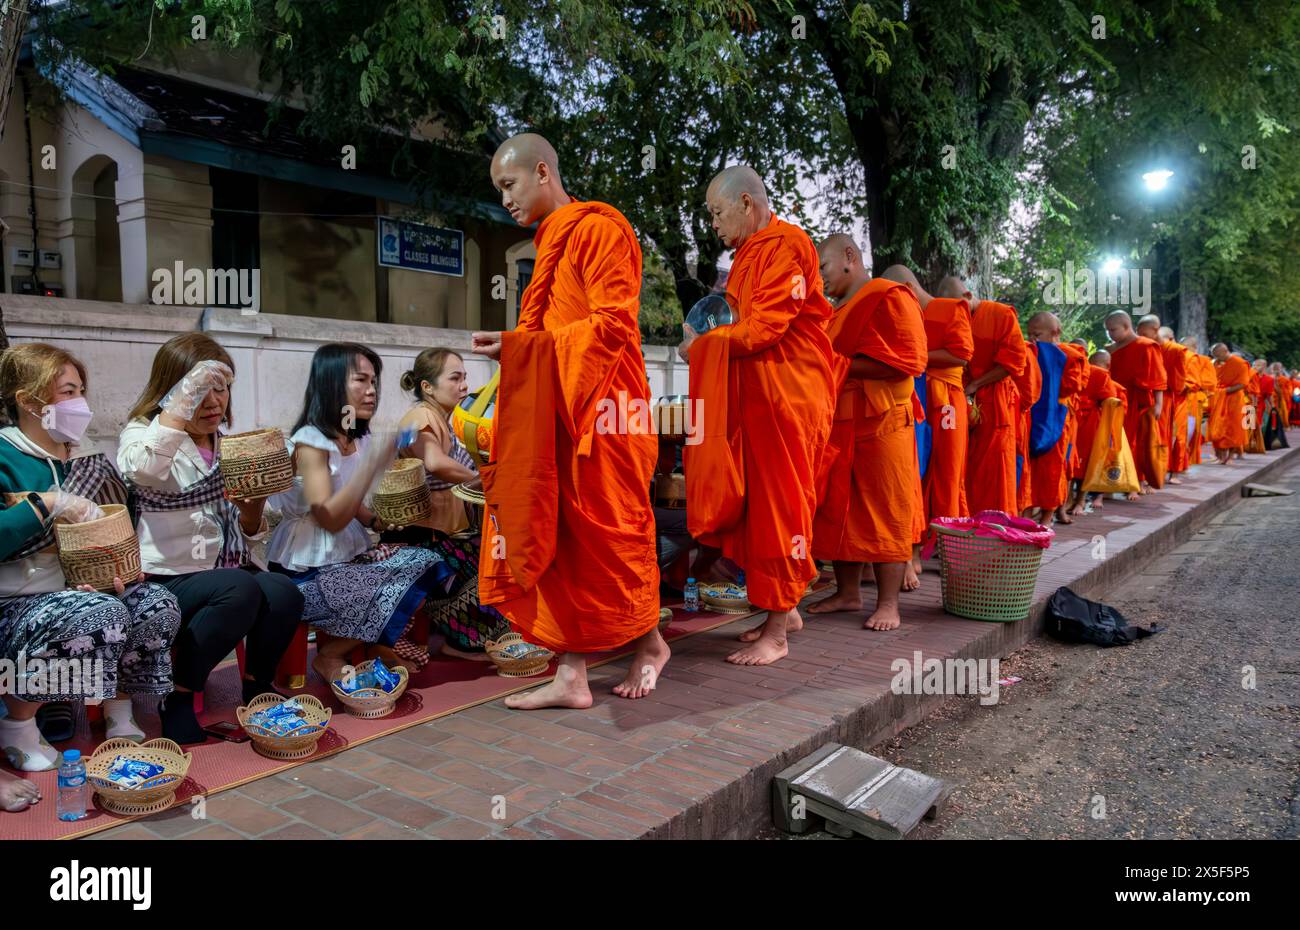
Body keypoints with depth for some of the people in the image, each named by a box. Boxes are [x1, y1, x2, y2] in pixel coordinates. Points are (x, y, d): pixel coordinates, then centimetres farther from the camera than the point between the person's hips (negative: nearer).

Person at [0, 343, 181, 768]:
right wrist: (48, 504, -25)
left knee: (157, 604, -16)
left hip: (74, 589, 7)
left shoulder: (81, 460, 10)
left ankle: (119, 718, 3)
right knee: (102, 614, -31)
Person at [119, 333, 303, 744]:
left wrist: (253, 508, -5)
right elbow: (141, 470, -27)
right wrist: (184, 401, -29)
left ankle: (257, 687, -2)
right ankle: (178, 698, -14)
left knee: (284, 593, -26)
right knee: (240, 590, -33)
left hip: (231, 573, 5)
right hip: (167, 581, -4)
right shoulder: (142, 433, 2)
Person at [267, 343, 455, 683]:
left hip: (348, 556, 8)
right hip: (308, 572, -8)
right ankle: (329, 655, 1)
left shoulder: (357, 440, 7)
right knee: (399, 593, -21)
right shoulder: (310, 441, -16)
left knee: (428, 563, -7)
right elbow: (329, 518, -24)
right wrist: (372, 463, -31)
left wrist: (377, 521, -1)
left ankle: (375, 646, 8)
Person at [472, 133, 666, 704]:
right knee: (556, 539, 4)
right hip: (553, 413, 8)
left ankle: (648, 641, 24)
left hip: (599, 411, -8)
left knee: (607, 534, 2)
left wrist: (522, 345, -18)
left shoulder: (598, 229, -8)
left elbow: (612, 324, -17)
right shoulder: (550, 243, 19)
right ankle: (571, 674, 9)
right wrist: (511, 346, 1)